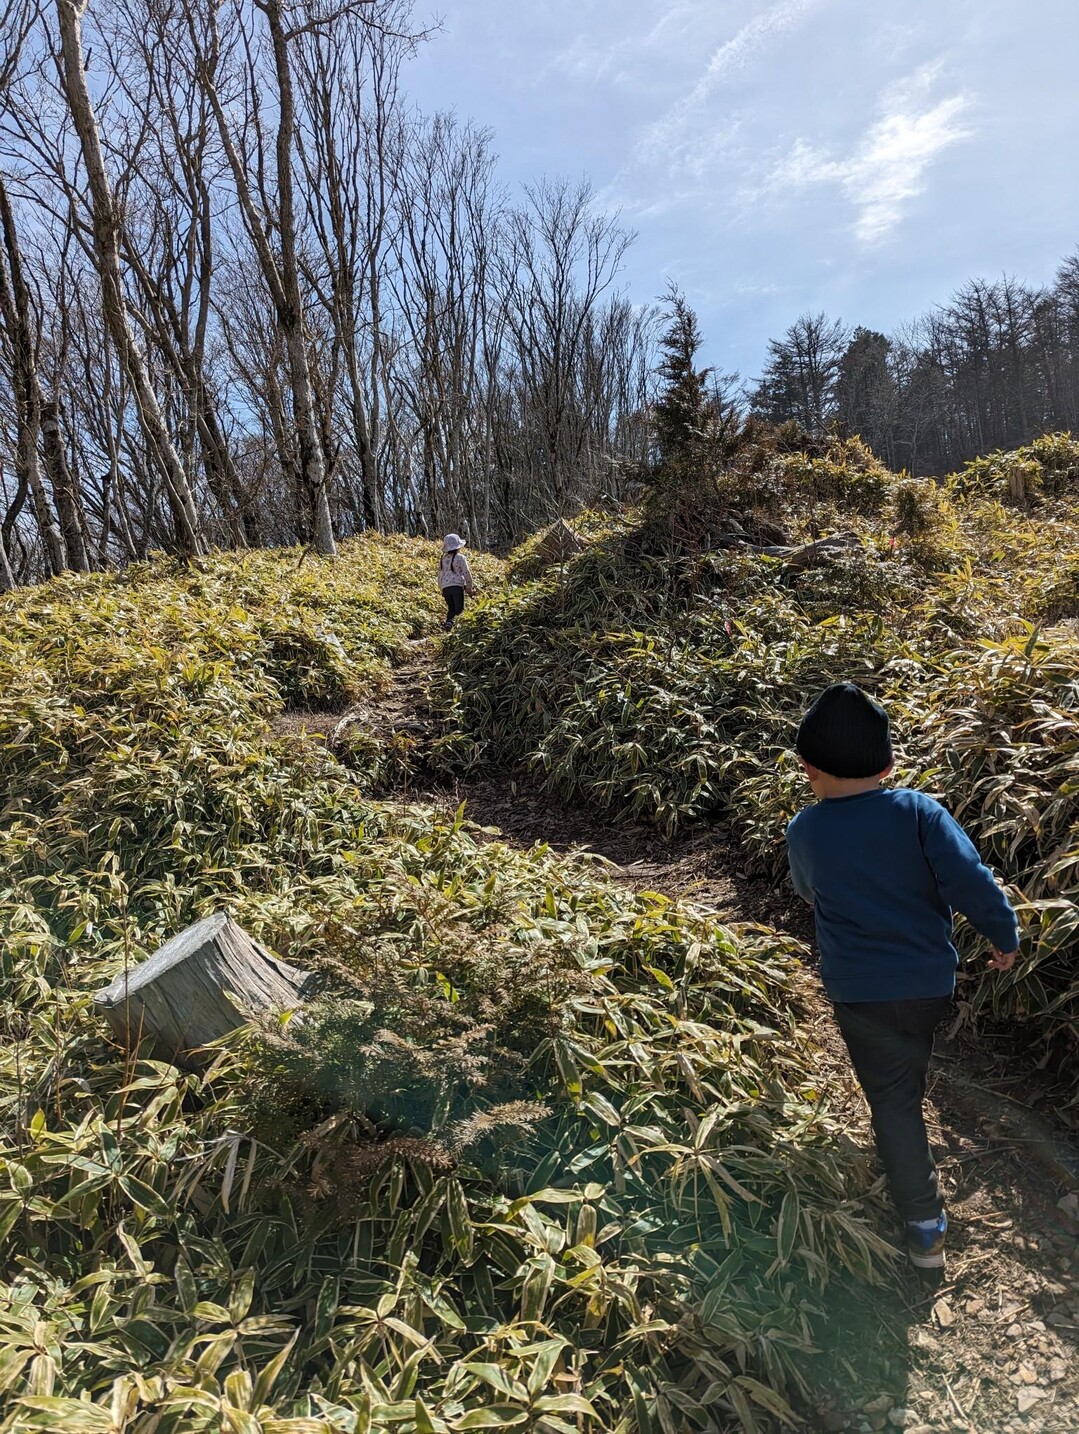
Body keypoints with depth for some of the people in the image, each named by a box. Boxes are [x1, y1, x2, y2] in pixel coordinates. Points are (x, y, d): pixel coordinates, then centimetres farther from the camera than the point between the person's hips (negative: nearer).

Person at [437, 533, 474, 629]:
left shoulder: (443, 559, 14)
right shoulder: (460, 557, -2)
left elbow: (440, 576, 17)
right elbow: (466, 574, -3)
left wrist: (442, 590, 26)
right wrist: (469, 588, 8)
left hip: (445, 588, 5)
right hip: (457, 586, -5)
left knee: (451, 609, 14)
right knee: (459, 609, -5)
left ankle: (448, 621, -9)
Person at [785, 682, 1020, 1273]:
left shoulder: (804, 832, -7)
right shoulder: (918, 812, -12)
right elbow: (970, 881, -18)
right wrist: (1005, 935, -1)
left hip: (859, 991, -2)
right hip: (931, 980, 3)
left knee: (892, 1097, 8)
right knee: (908, 1078, 29)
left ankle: (925, 1227, 8)